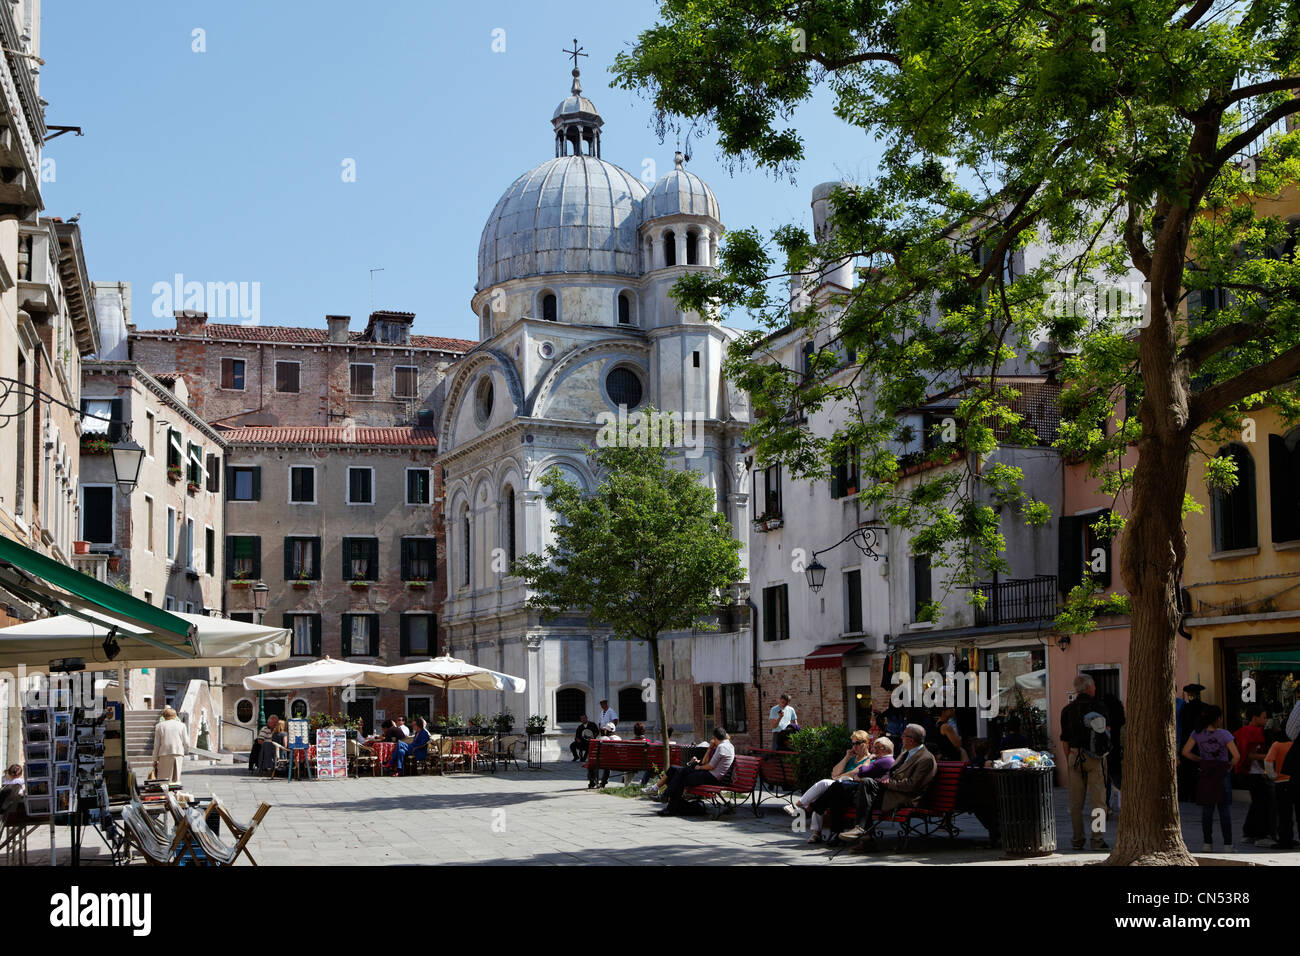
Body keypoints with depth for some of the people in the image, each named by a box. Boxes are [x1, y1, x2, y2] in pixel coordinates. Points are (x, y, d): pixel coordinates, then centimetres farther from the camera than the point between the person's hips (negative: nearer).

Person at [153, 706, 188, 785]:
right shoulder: (181, 725, 8)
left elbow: (156, 744, 4)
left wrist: (155, 759, 7)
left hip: (165, 754, -1)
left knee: (164, 779, -3)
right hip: (178, 753, 1)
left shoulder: (160, 726, 7)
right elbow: (185, 742, 5)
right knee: (176, 779, 4)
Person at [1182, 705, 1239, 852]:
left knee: (1206, 810, 9)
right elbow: (1236, 755, -17)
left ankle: (1207, 843, 10)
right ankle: (1227, 845, 4)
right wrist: (1230, 765, 1)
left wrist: (1200, 760, 7)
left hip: (1205, 774, 3)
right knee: (1225, 811, 4)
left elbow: (1185, 752, -4)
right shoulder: (1224, 734, -10)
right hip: (1222, 773, -3)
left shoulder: (1197, 734, 0)